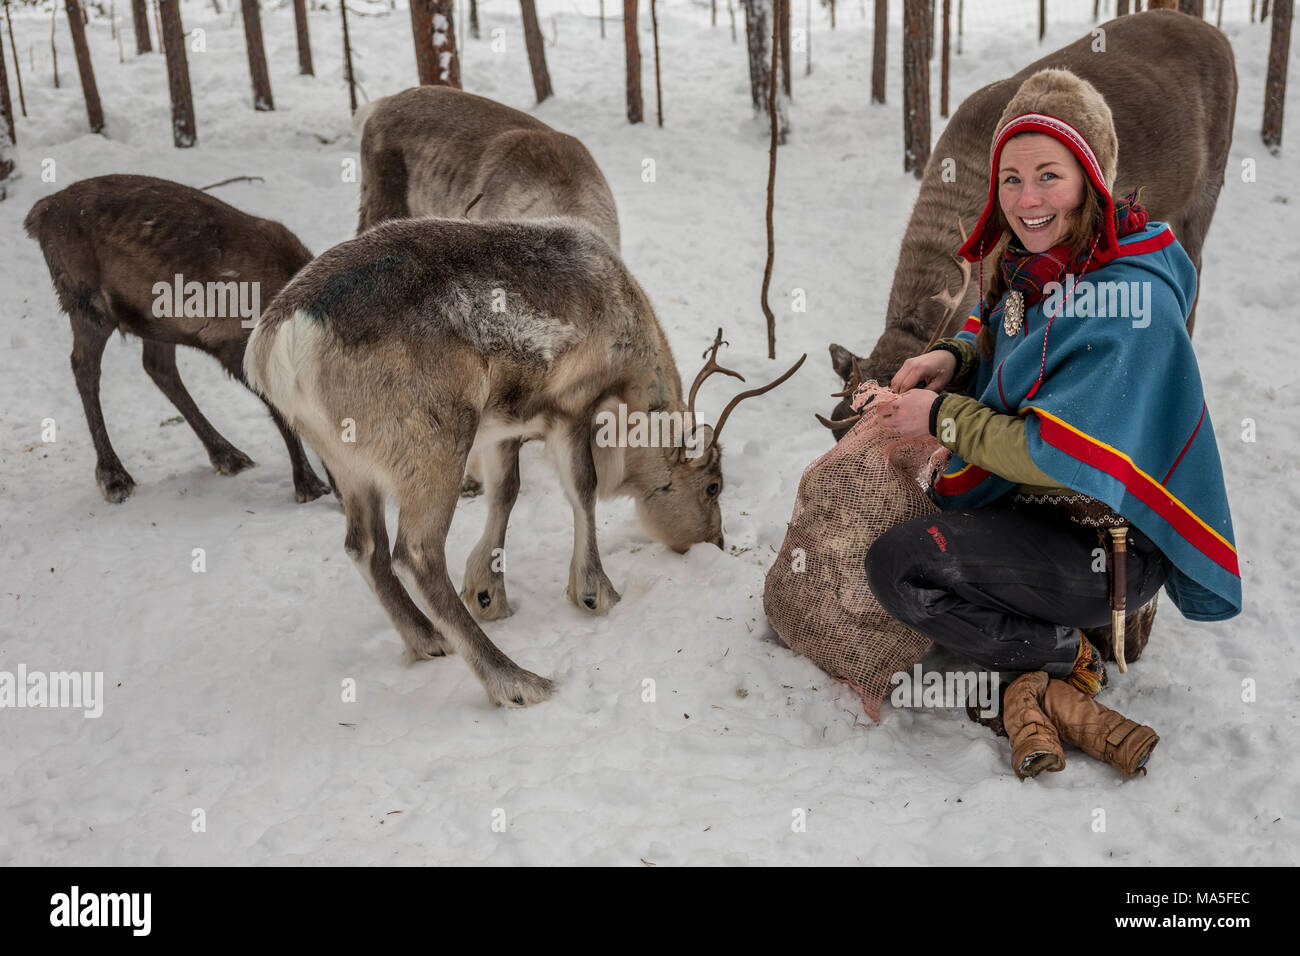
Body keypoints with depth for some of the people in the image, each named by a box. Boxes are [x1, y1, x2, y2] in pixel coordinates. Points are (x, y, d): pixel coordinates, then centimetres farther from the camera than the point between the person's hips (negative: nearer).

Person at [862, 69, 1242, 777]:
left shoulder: (1130, 298, -26)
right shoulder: (1032, 261, 0)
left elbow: (1061, 456, -28)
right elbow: (999, 335, 20)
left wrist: (942, 418, -18)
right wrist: (952, 357, -3)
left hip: (1110, 542, -9)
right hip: (1029, 498, 9)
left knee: (898, 566, -23)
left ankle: (1065, 655, -3)